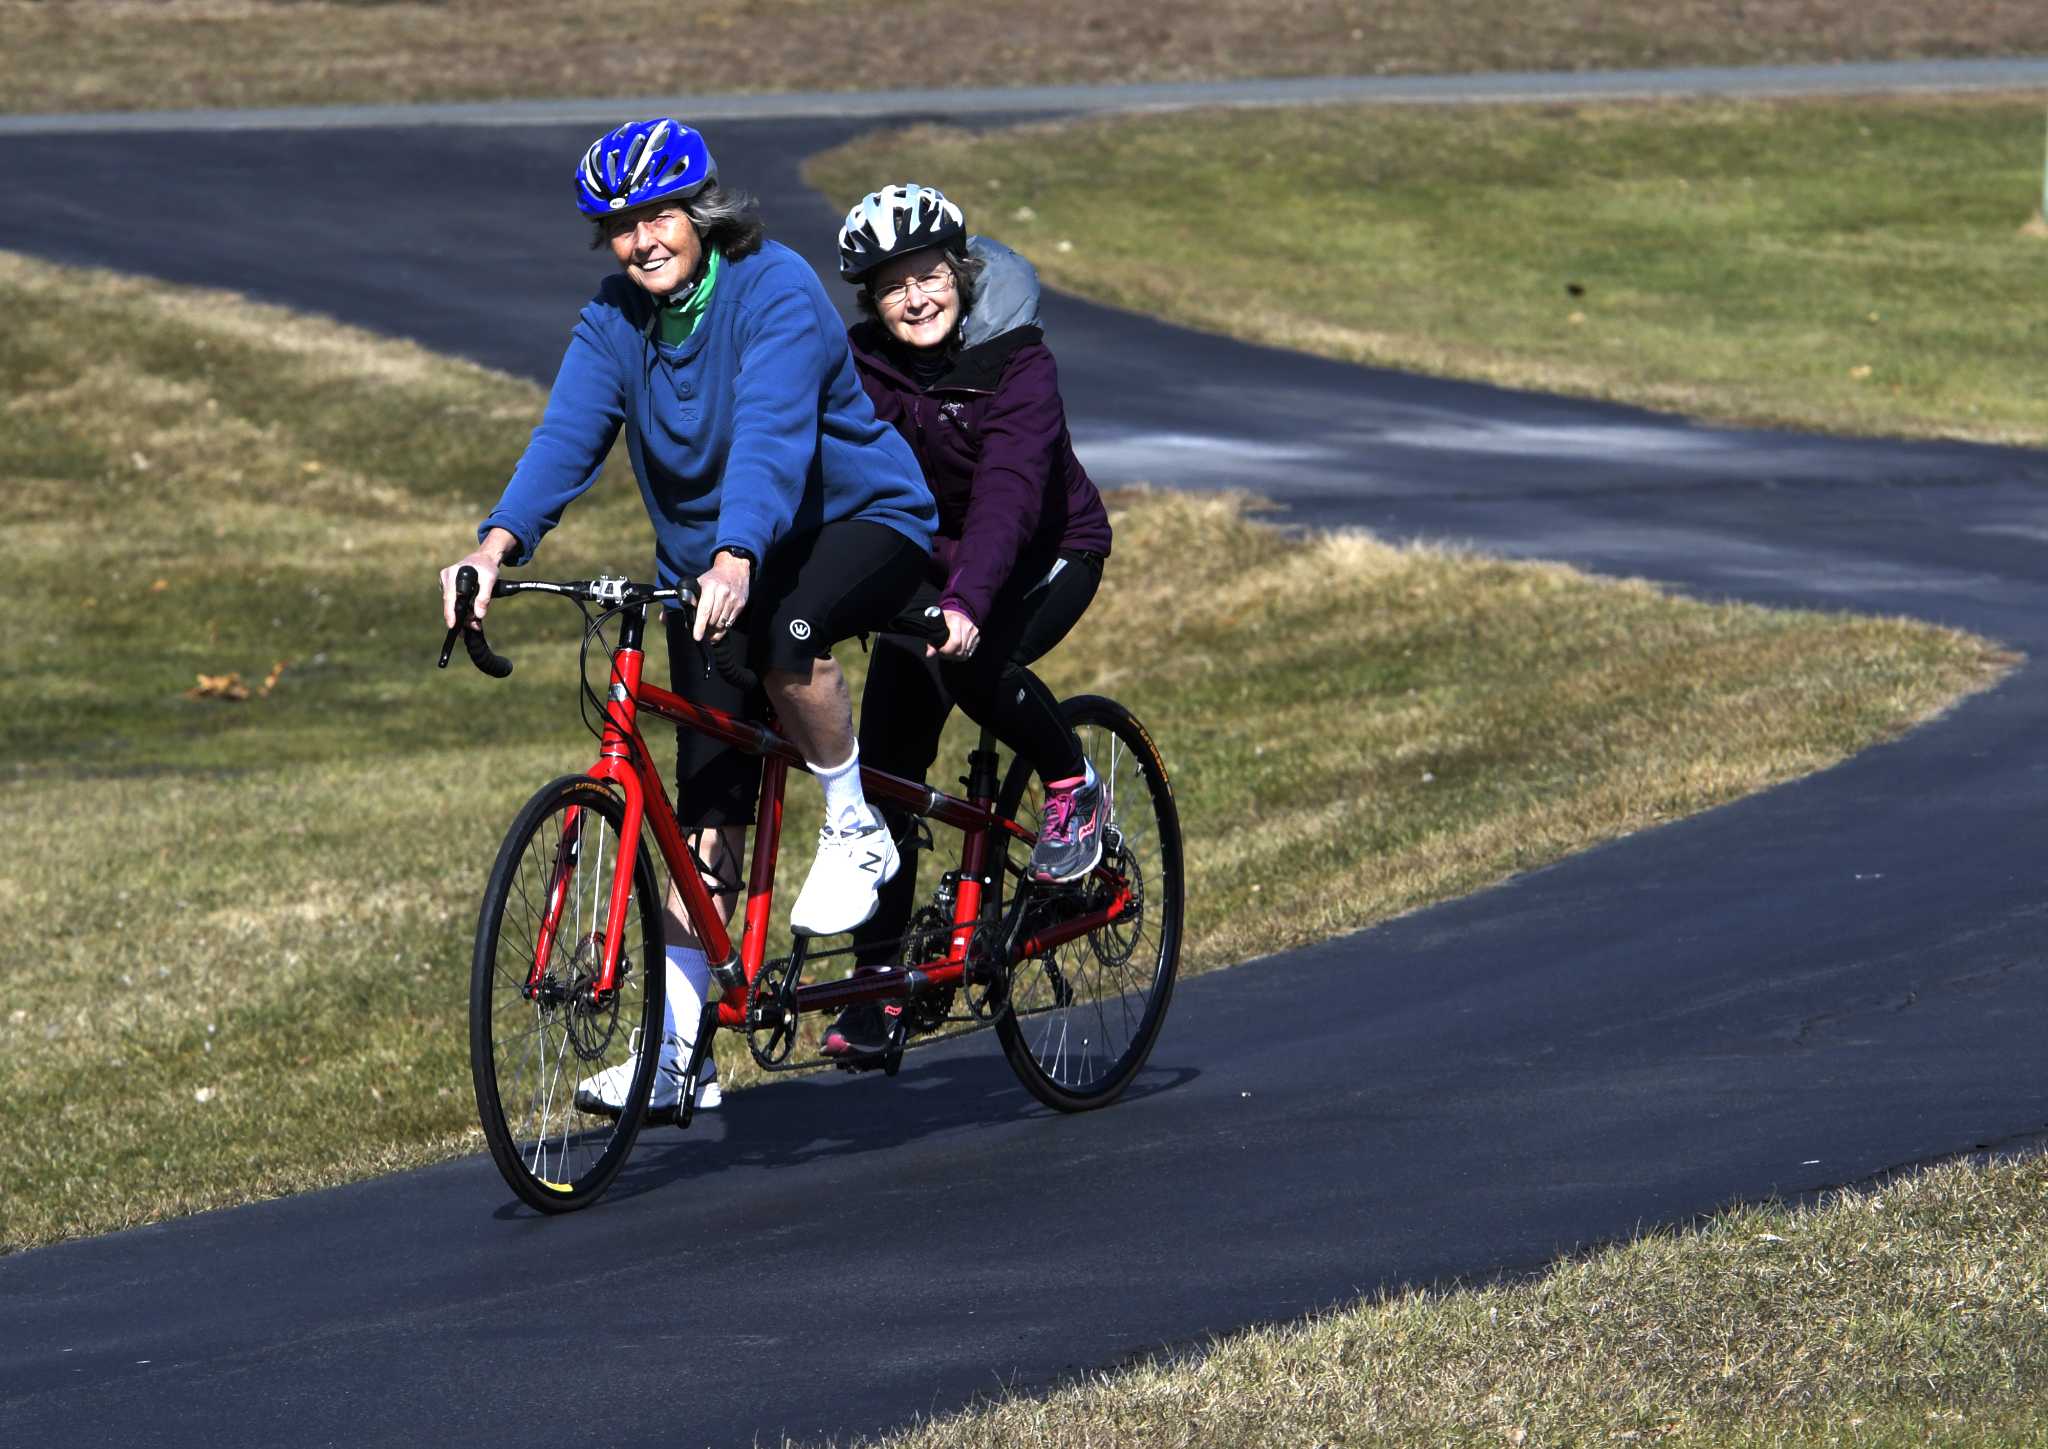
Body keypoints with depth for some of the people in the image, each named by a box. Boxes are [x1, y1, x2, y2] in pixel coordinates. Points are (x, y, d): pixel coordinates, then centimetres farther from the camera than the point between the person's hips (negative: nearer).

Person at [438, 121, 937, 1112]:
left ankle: (857, 832, -13)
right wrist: (496, 544, -38)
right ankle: (677, 1054, 1)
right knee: (706, 812, 0)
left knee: (785, 637, -39)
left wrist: (736, 561, -54)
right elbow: (568, 434, -19)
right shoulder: (615, 320, -6)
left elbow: (771, 436, -37)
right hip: (706, 563, 5)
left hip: (858, 523, -5)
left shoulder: (776, 291, -23)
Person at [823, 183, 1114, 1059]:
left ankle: (1072, 786, -5)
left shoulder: (1016, 367, -25)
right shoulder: (861, 366, -11)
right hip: (926, 561, 4)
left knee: (972, 664, -34)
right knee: (884, 767, -5)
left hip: (1046, 557, -4)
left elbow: (1007, 493, -37)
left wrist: (966, 604, -52)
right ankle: (879, 985, 4)